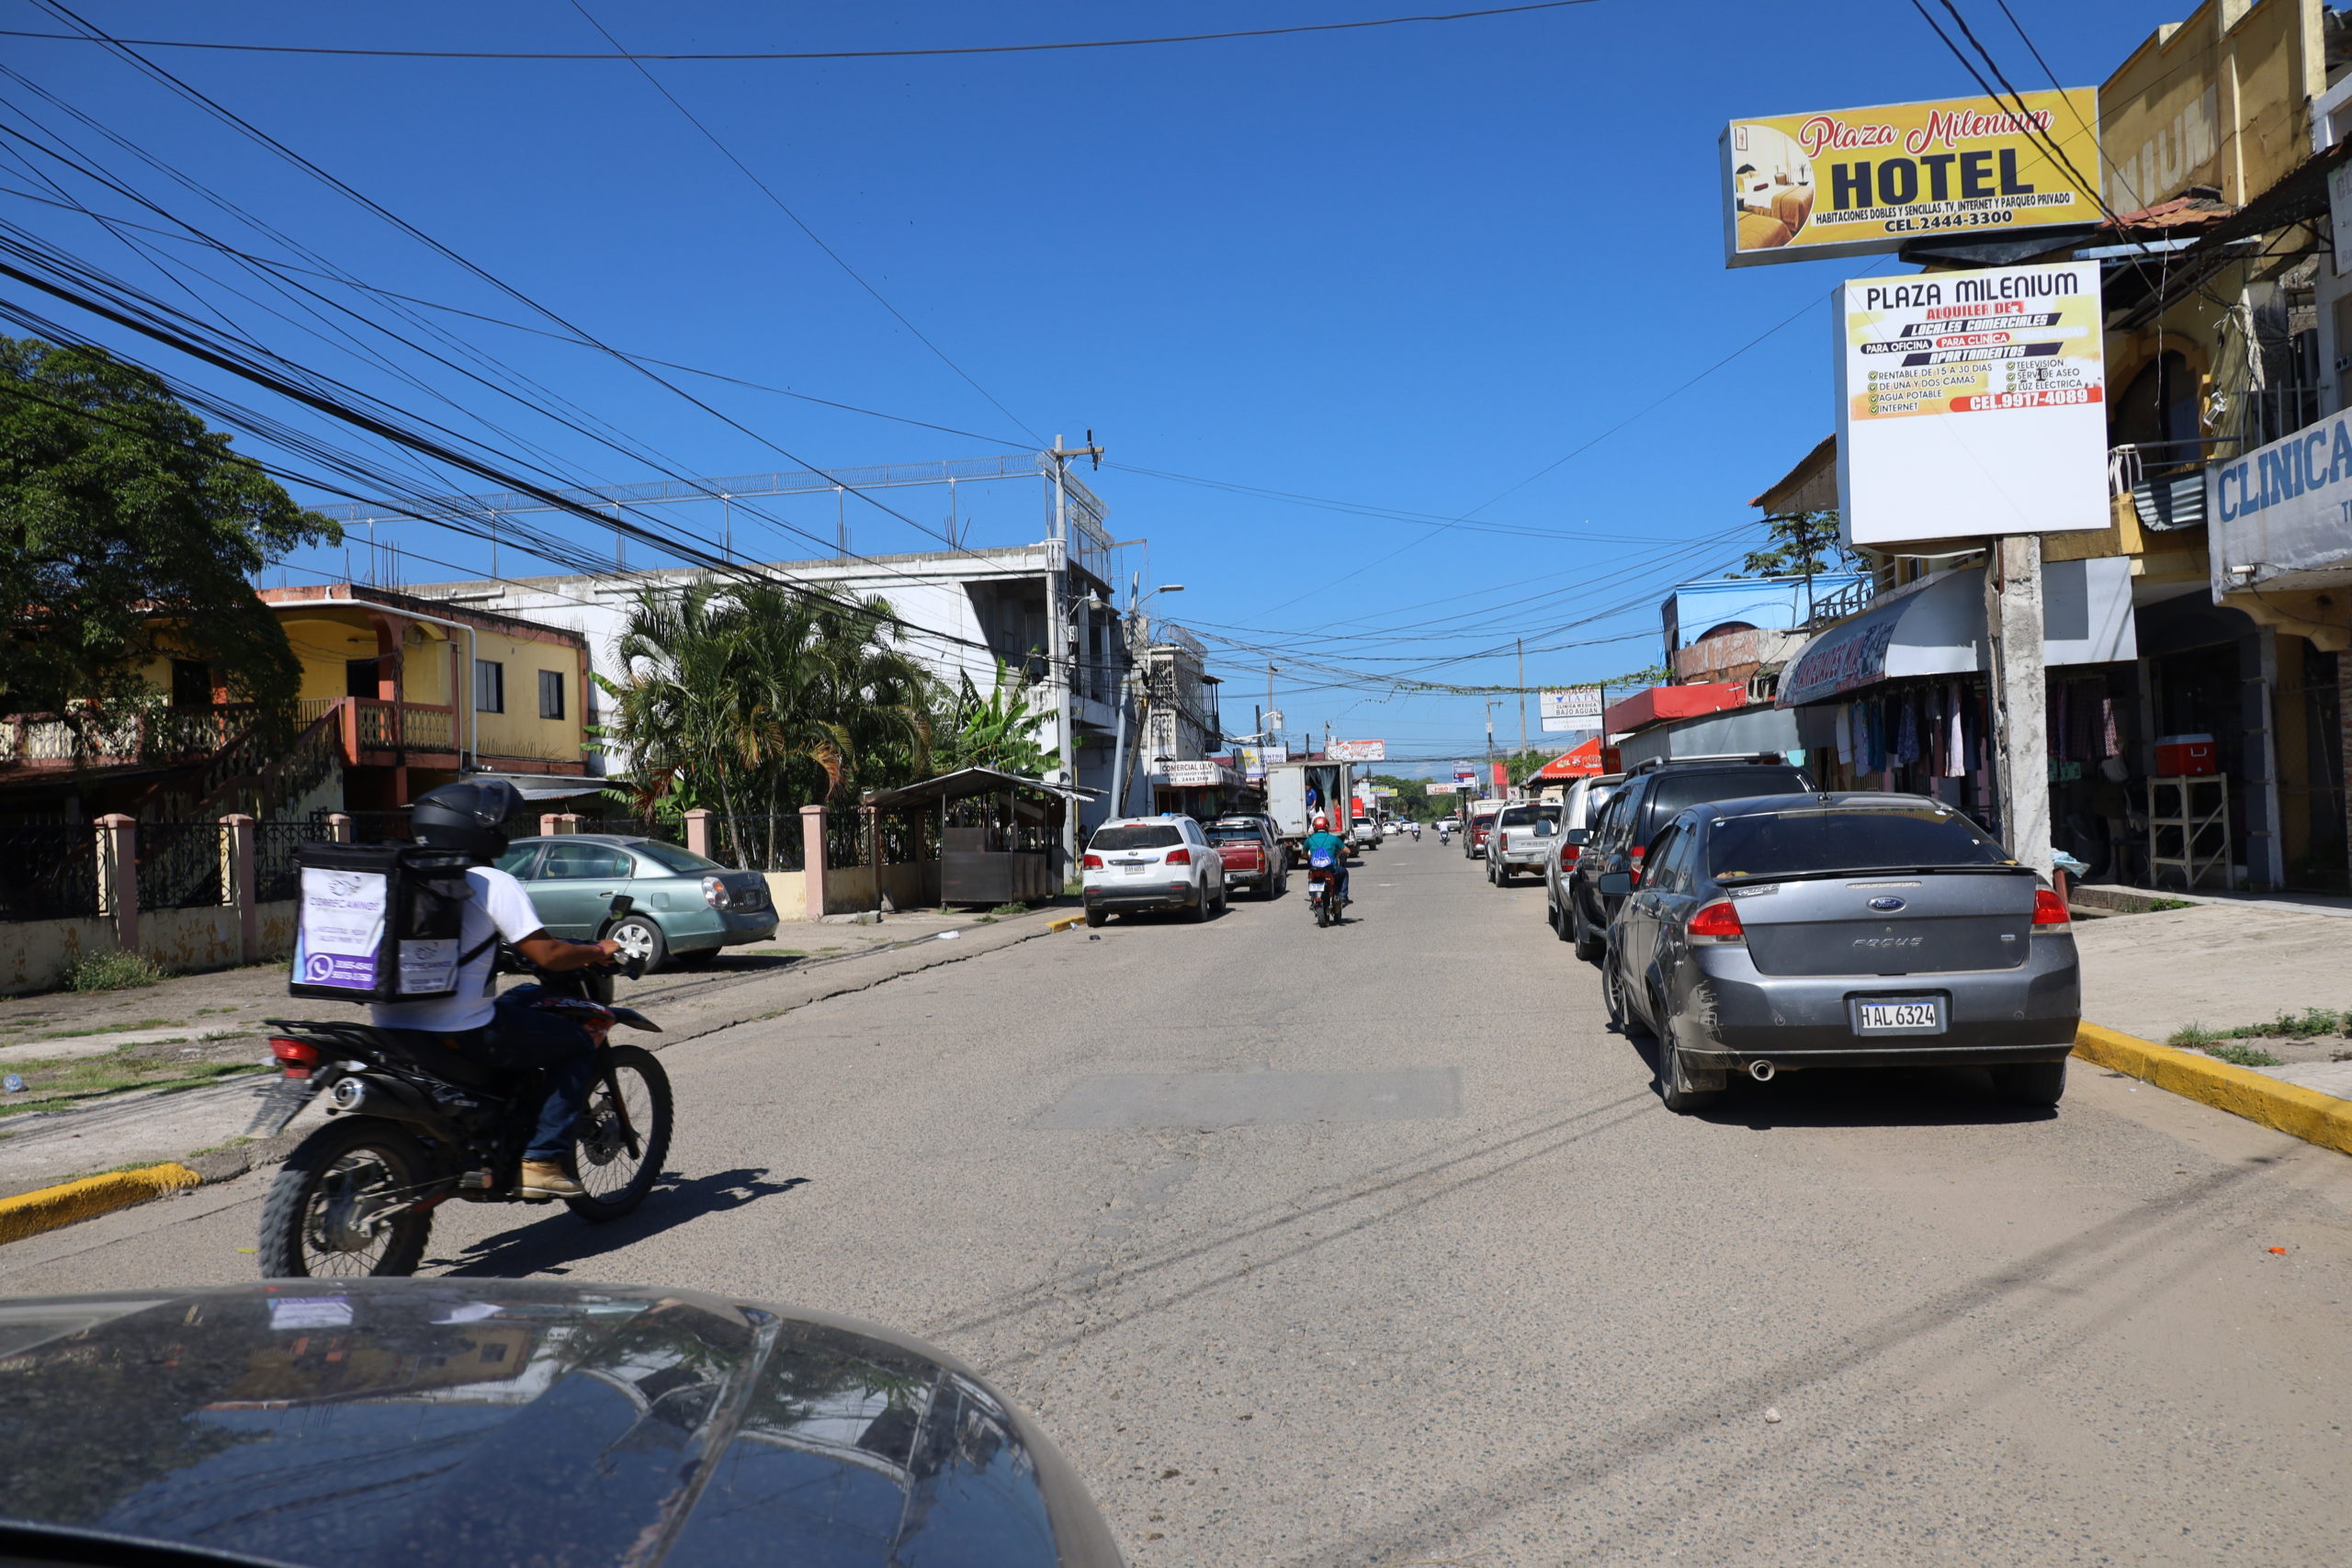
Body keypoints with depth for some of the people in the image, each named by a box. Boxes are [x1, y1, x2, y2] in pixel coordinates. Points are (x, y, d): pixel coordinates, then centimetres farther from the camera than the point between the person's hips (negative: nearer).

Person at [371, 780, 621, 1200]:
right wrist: (597, 951, 3)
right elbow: (547, 954, -14)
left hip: (392, 1028, 8)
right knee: (577, 1046, 7)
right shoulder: (493, 883, -10)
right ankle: (540, 1160, -1)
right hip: (462, 1031, -8)